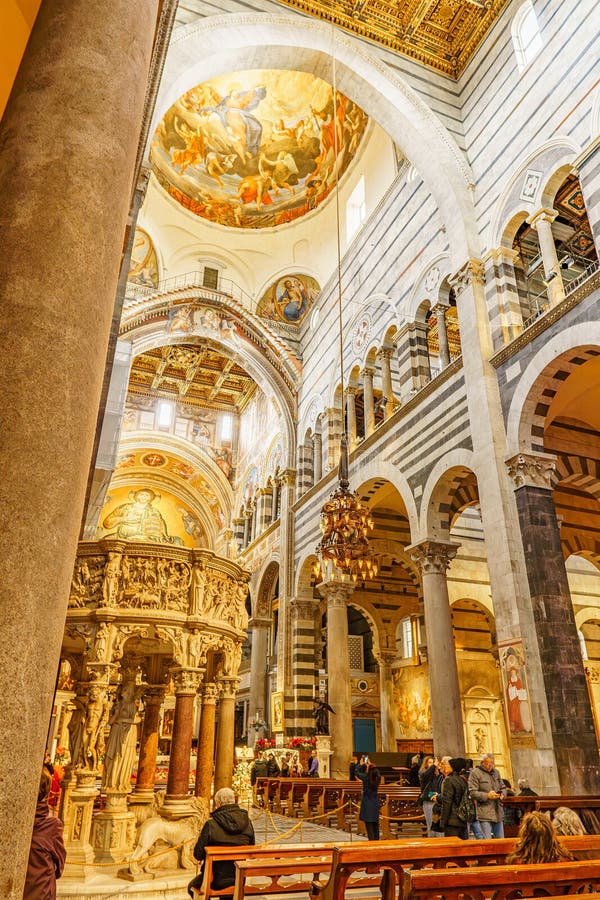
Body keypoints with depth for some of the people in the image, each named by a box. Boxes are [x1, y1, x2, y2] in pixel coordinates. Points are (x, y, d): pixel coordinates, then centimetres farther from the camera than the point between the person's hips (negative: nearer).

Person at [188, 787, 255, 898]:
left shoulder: (211, 824, -22)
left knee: (192, 887, 27)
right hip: (240, 880, 4)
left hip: (216, 880, -4)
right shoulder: (247, 822, -10)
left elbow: (198, 855, -14)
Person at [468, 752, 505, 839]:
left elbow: (503, 787, 24)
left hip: (498, 812, 7)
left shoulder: (496, 772, 14)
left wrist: (502, 794, 1)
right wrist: (487, 795, -22)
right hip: (484, 813, -7)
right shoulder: (475, 773, -8)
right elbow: (472, 793, -13)